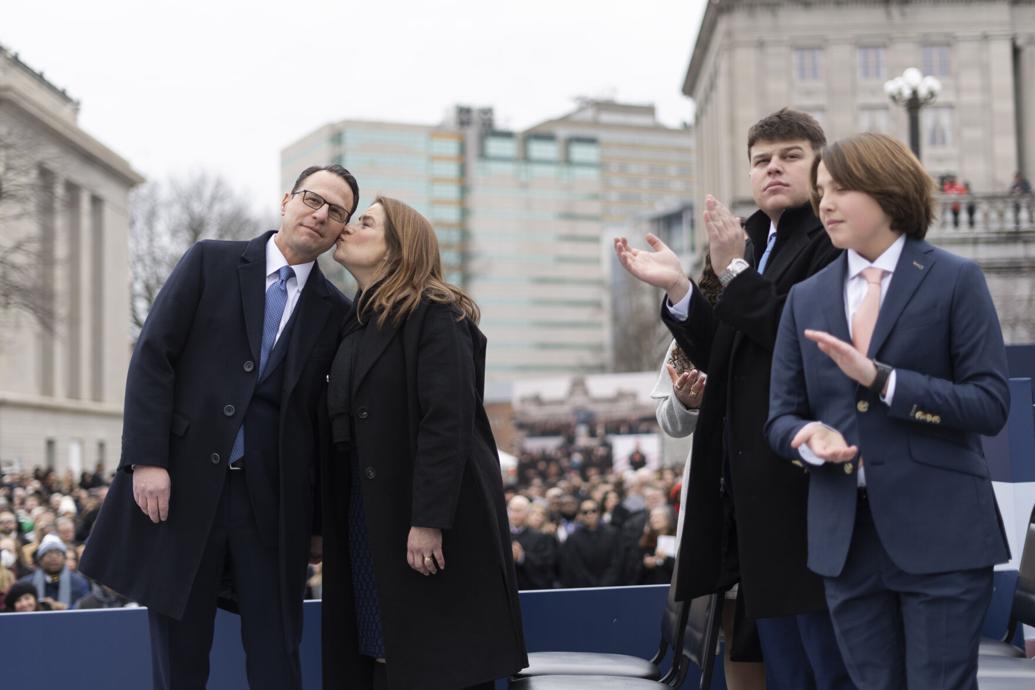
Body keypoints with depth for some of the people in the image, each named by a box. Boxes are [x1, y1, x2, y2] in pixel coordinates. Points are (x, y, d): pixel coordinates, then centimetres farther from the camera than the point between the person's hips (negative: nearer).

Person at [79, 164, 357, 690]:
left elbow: (327, 419, 11)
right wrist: (147, 459, -12)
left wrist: (321, 518, 10)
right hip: (182, 485, -1)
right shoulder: (211, 261, 4)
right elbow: (152, 356, -2)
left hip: (273, 500, 2)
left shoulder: (335, 311, 10)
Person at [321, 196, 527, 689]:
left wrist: (428, 520, -23)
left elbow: (448, 421, -17)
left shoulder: (433, 313, -8)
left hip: (428, 523, -7)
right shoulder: (355, 325, 16)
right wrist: (322, 526, 12)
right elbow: (346, 435, 15)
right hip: (367, 523, 7)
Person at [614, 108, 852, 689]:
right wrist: (678, 289, 0)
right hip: (754, 483, 9)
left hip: (807, 480, -9)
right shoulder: (752, 244, 17)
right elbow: (724, 359, 13)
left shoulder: (834, 240, -9)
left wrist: (734, 271, -17)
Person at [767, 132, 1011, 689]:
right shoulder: (806, 298, 11)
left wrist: (879, 377, -17)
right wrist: (811, 435, -14)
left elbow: (991, 404, -8)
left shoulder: (955, 281, -1)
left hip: (939, 534, -4)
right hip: (845, 538, 4)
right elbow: (780, 417, 10)